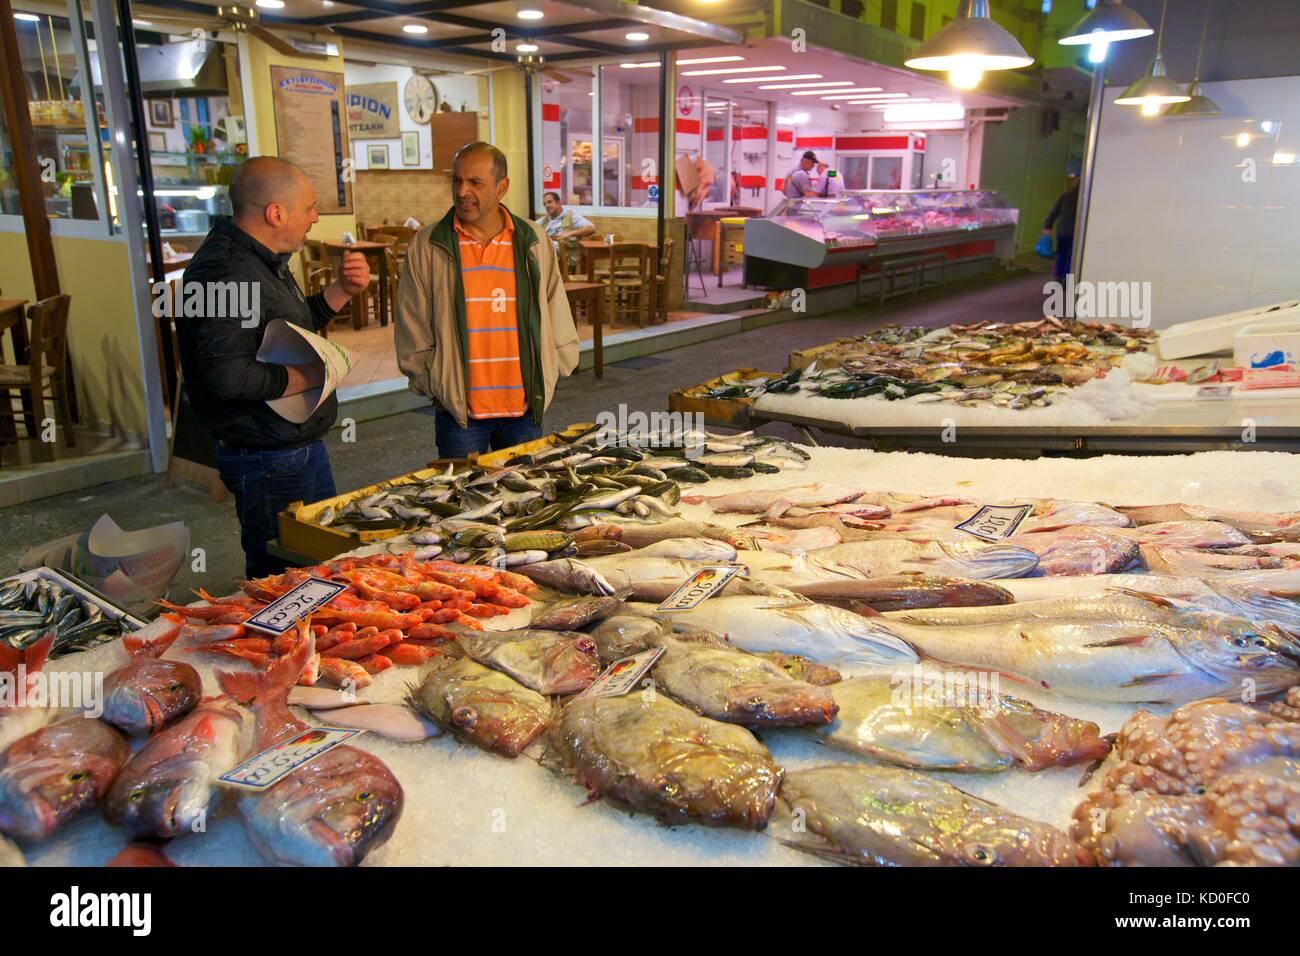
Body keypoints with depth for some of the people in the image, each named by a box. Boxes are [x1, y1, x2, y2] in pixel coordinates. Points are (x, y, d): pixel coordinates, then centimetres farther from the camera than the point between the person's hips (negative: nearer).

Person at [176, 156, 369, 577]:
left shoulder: (264, 259, 10)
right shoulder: (226, 272, -24)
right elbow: (228, 375, -34)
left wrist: (341, 290, 8)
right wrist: (307, 376, -20)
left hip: (301, 445, 11)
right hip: (269, 459, -10)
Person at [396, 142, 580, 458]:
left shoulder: (532, 242, 5)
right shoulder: (427, 246, -1)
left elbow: (557, 318, 11)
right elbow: (413, 336, 3)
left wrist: (548, 375, 9)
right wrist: (435, 385, 1)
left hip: (524, 408, 2)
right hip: (458, 410, -2)